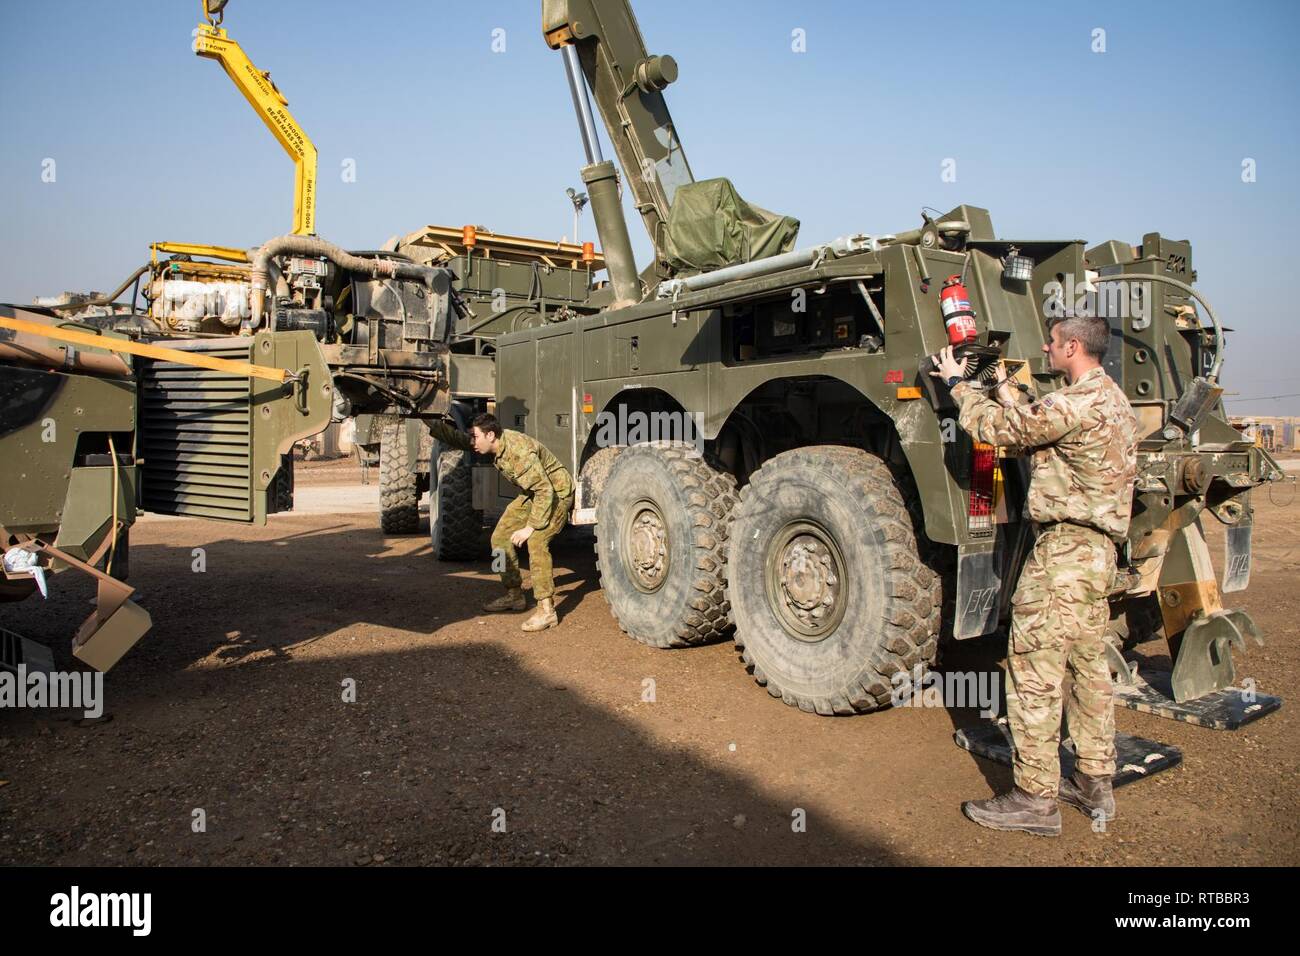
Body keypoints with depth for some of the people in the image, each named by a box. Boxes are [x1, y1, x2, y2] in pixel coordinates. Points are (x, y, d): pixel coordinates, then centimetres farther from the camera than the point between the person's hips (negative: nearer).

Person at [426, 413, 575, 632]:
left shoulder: (520, 451, -33)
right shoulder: (494, 444, -7)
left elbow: (546, 492, -33)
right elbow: (455, 437, 4)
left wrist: (530, 527, -30)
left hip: (557, 492, -9)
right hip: (533, 493, 10)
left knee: (536, 541, -27)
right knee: (500, 537, 8)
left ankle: (546, 610, -24)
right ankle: (514, 595, 21)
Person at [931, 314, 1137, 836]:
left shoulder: (1080, 401, -17)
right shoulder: (1111, 398, 15)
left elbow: (999, 427, -15)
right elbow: (1034, 426, 23)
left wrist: (958, 384, 0)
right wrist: (1003, 390, 32)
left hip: (1064, 547, -11)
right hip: (1097, 549, 11)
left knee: (1033, 668, -5)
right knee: (1089, 664, 15)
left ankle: (1035, 799, 1)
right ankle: (1094, 783, 25)